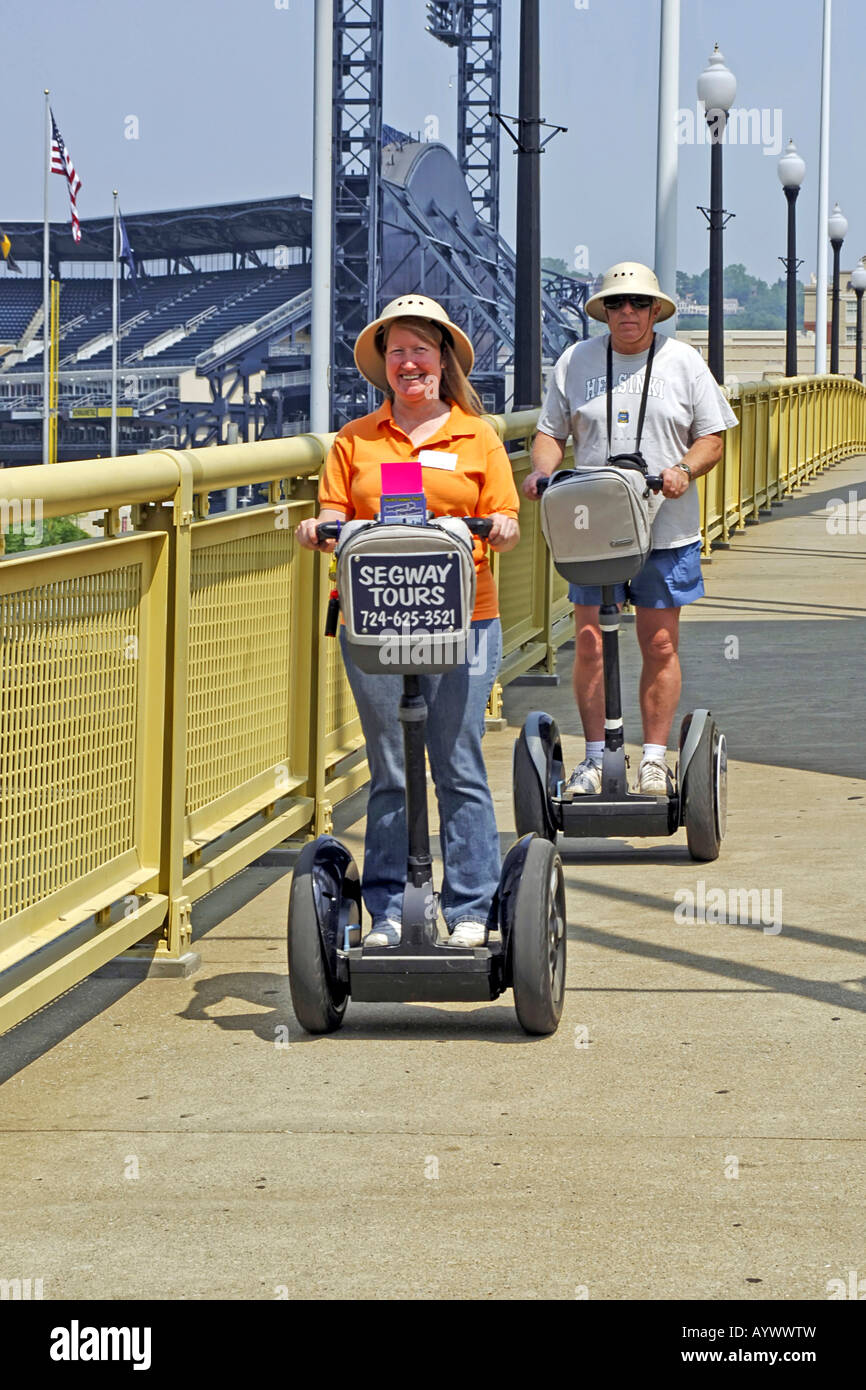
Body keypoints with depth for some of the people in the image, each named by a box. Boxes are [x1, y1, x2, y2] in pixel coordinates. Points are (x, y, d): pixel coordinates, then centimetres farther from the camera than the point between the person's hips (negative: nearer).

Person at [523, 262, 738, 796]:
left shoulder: (683, 361, 5)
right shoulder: (576, 361, 8)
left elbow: (713, 437, 6)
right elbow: (552, 432, 12)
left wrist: (684, 470, -14)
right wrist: (544, 469, -9)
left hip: (666, 528, -1)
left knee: (660, 644, 1)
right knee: (589, 644, -1)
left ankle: (655, 758, 10)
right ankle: (596, 756, 9)